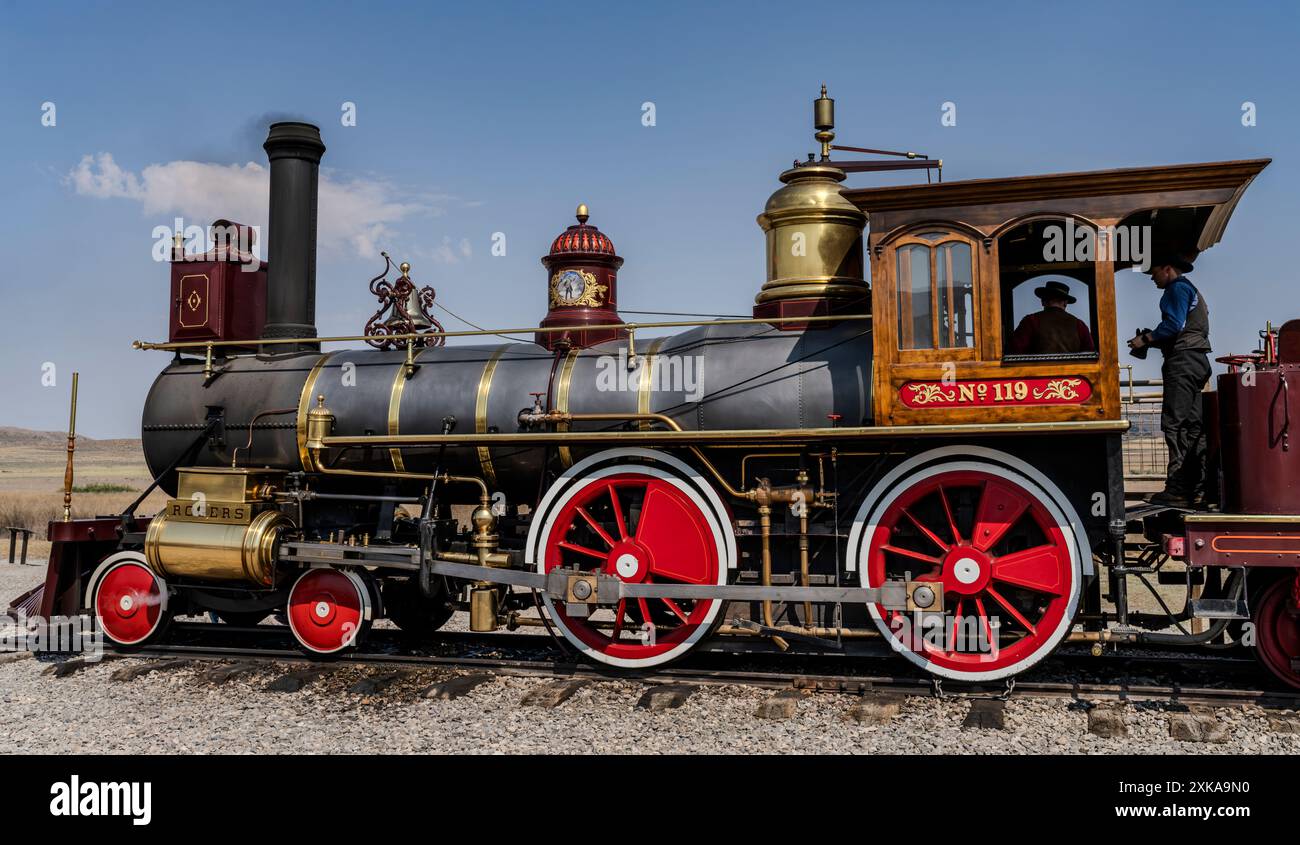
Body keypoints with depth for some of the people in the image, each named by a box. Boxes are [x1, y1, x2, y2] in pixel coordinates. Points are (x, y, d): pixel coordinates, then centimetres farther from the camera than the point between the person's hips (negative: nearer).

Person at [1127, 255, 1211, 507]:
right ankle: (1197, 489, 6)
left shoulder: (1177, 288, -3)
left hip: (1183, 361, -11)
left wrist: (1146, 338, -6)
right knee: (1191, 424, 7)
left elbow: (1174, 324, -16)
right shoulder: (1191, 290, 28)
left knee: (1173, 422, -15)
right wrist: (1152, 340, 16)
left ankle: (1177, 489, -20)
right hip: (1196, 360, 11)